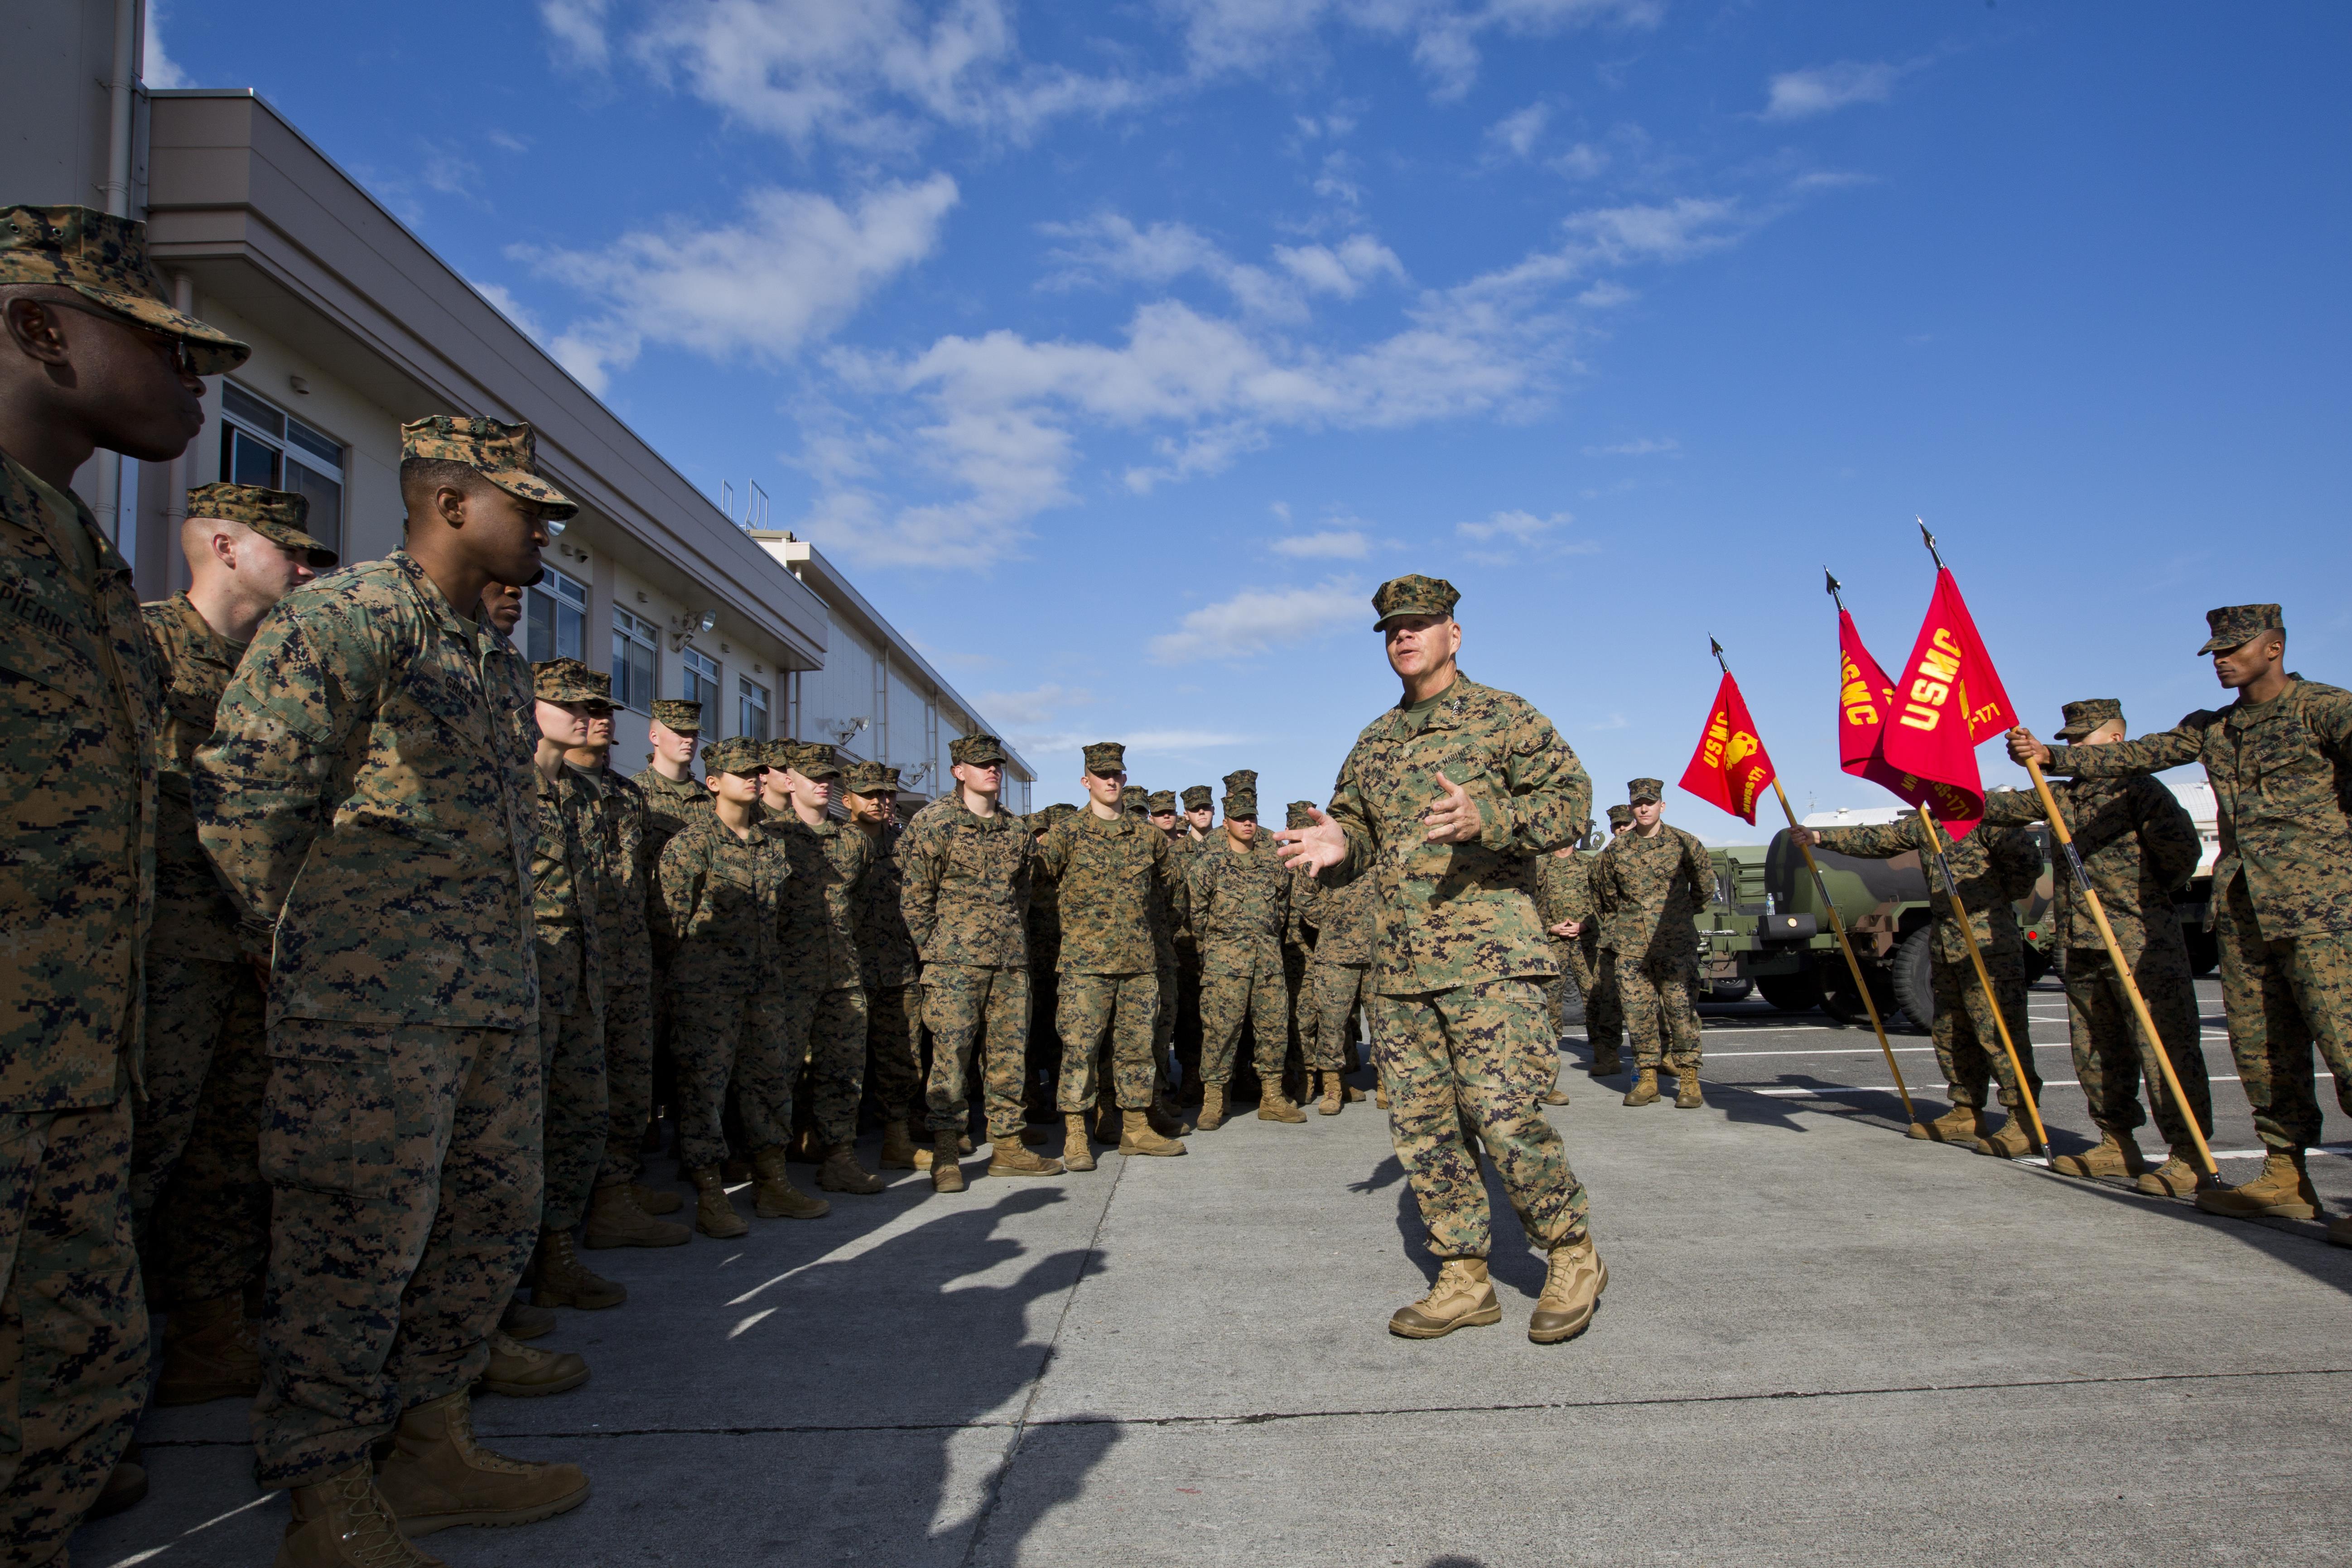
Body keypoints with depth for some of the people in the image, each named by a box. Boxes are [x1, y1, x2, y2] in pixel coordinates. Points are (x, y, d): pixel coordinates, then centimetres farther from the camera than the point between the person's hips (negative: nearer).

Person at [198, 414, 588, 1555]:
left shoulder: (502, 665, 18)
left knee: (489, 1229, 14)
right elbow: (243, 782, -15)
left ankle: (432, 1456, 29)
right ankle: (329, 1509, 15)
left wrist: (509, 962, 17)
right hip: (373, 1000, -9)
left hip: (499, 998, 9)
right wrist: (282, 935, -5)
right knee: (353, 1251, 0)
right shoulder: (343, 616, -9)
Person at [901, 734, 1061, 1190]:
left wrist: (1016, 943, 14)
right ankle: (945, 1154, 2)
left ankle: (1007, 1146, 17)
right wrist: (935, 951, -5)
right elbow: (915, 896, -3)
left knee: (1010, 1051, 7)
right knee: (951, 1053, -6)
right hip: (956, 959, -5)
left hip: (1011, 961, 6)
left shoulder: (1016, 831, 14)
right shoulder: (935, 822, -3)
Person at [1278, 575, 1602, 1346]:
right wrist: (1338, 846, -1)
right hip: (1399, 965, 6)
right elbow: (1355, 824, 24)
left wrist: (1487, 816, -23)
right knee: (1421, 1126, 7)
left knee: (1505, 1114, -11)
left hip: (1488, 953, -6)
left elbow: (1571, 797, -6)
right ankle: (1465, 1281, 19)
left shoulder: (1503, 716, 1)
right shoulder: (1373, 742, 18)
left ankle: (1575, 1260, 12)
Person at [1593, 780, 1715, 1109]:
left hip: (1675, 943, -2)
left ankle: (1689, 1080, 3)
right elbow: (1604, 896, 20)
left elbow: (1705, 887, 13)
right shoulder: (1615, 850, 5)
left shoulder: (1685, 844, 0)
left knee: (1680, 1008, -5)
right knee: (1637, 1011, 2)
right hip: (1629, 945, 2)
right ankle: (1647, 1078, 11)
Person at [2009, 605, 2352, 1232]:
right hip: (2240, 905, 7)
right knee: (2261, 1047, 9)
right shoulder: (2211, 728, 17)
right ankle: (2285, 1179, 17)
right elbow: (2133, 755, 11)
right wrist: (2048, 756, 0)